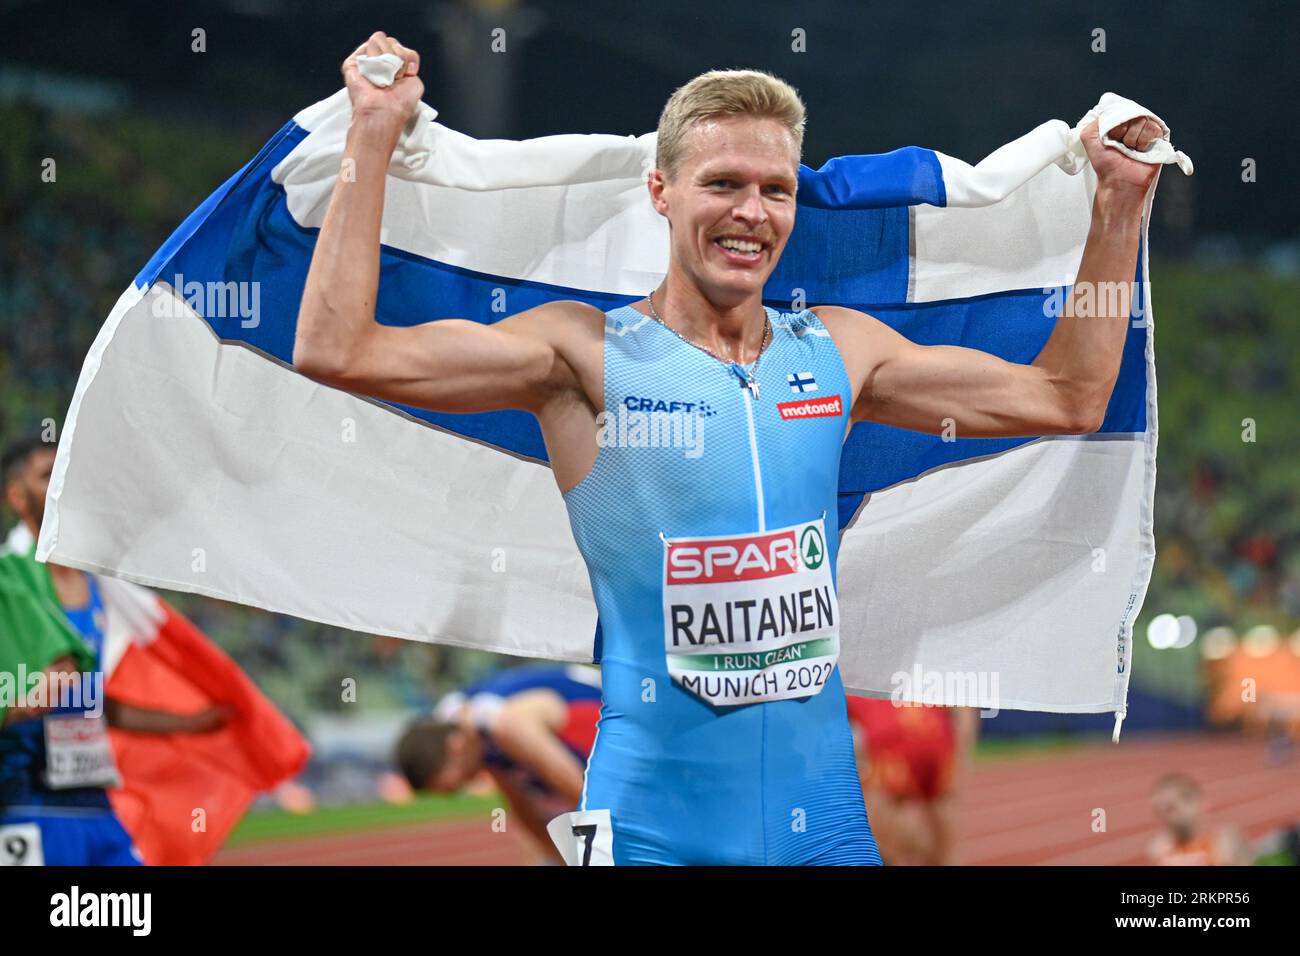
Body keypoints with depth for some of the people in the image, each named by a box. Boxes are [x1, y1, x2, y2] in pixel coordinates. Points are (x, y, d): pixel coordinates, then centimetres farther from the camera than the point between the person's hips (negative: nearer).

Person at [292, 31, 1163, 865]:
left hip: (827, 819, 4)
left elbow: (1067, 399, 16)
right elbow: (338, 351, -15)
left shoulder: (839, 351, 8)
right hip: (654, 829, -4)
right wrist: (373, 136, -15)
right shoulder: (590, 355, -5)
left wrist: (1120, 204, 13)